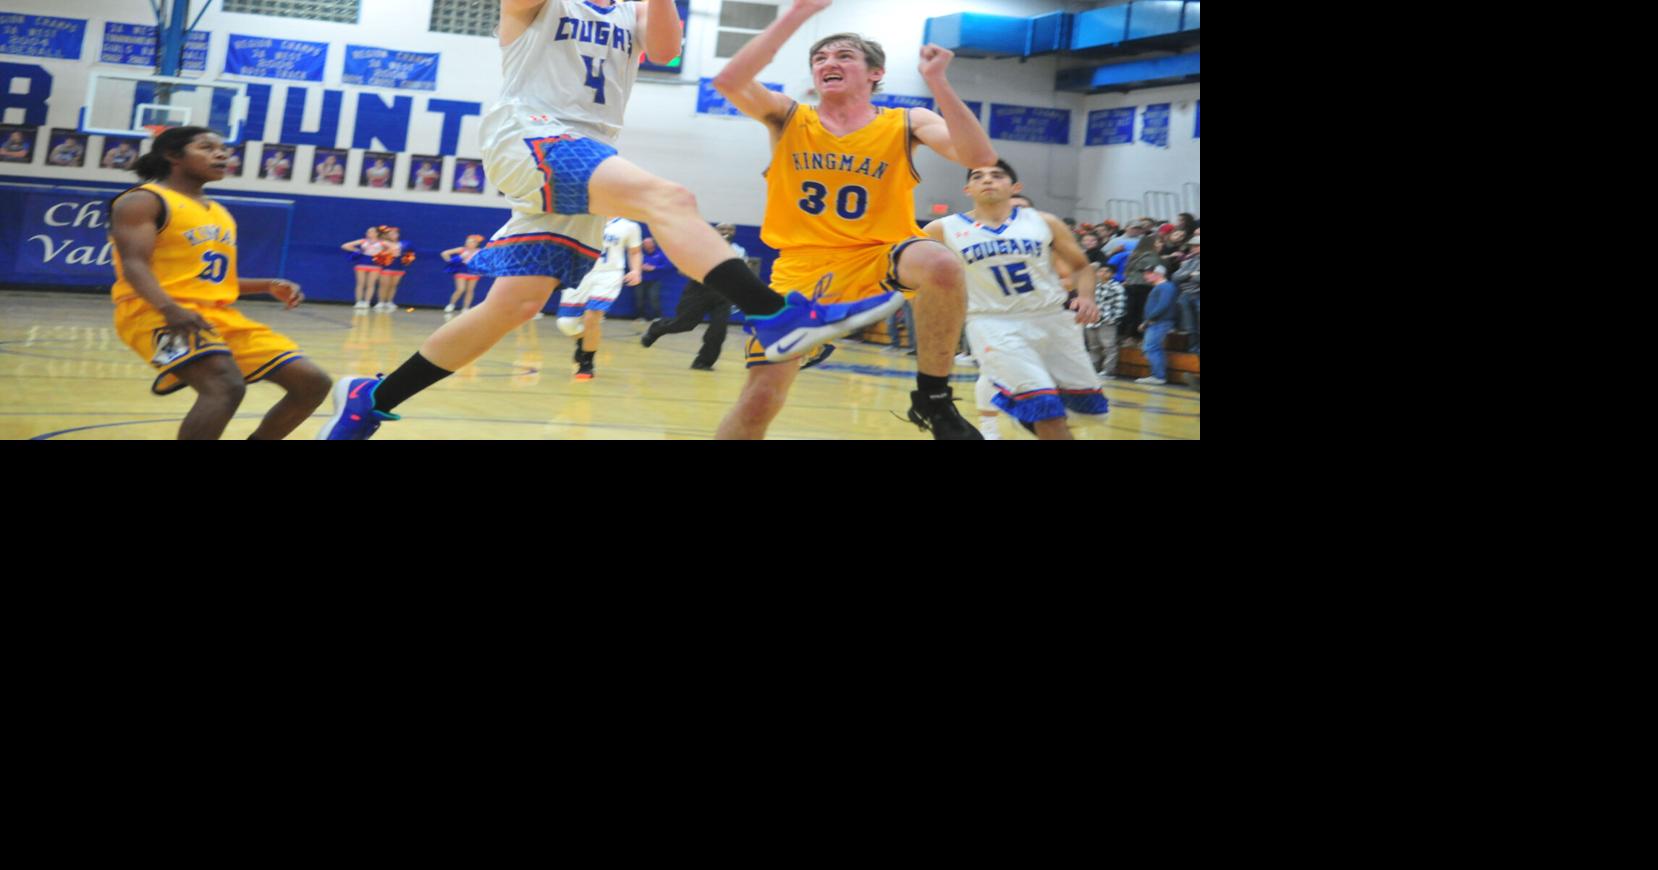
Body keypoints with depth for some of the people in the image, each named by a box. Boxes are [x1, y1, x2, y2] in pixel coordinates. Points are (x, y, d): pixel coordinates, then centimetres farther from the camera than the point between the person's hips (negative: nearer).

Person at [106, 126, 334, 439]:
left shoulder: (220, 213, 23)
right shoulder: (143, 201, -1)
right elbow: (134, 265, -15)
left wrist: (269, 286, 10)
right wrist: (171, 309, -34)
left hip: (221, 315, 8)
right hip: (158, 314, -8)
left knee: (313, 382, 0)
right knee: (226, 386, -35)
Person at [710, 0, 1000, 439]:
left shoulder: (906, 124, 2)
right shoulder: (788, 118, 5)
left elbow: (981, 158, -13)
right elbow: (728, 81, -15)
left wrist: (937, 84, -21)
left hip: (877, 259, -1)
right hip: (802, 269, 1)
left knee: (943, 264, -34)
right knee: (760, 398, -10)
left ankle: (932, 397, -14)